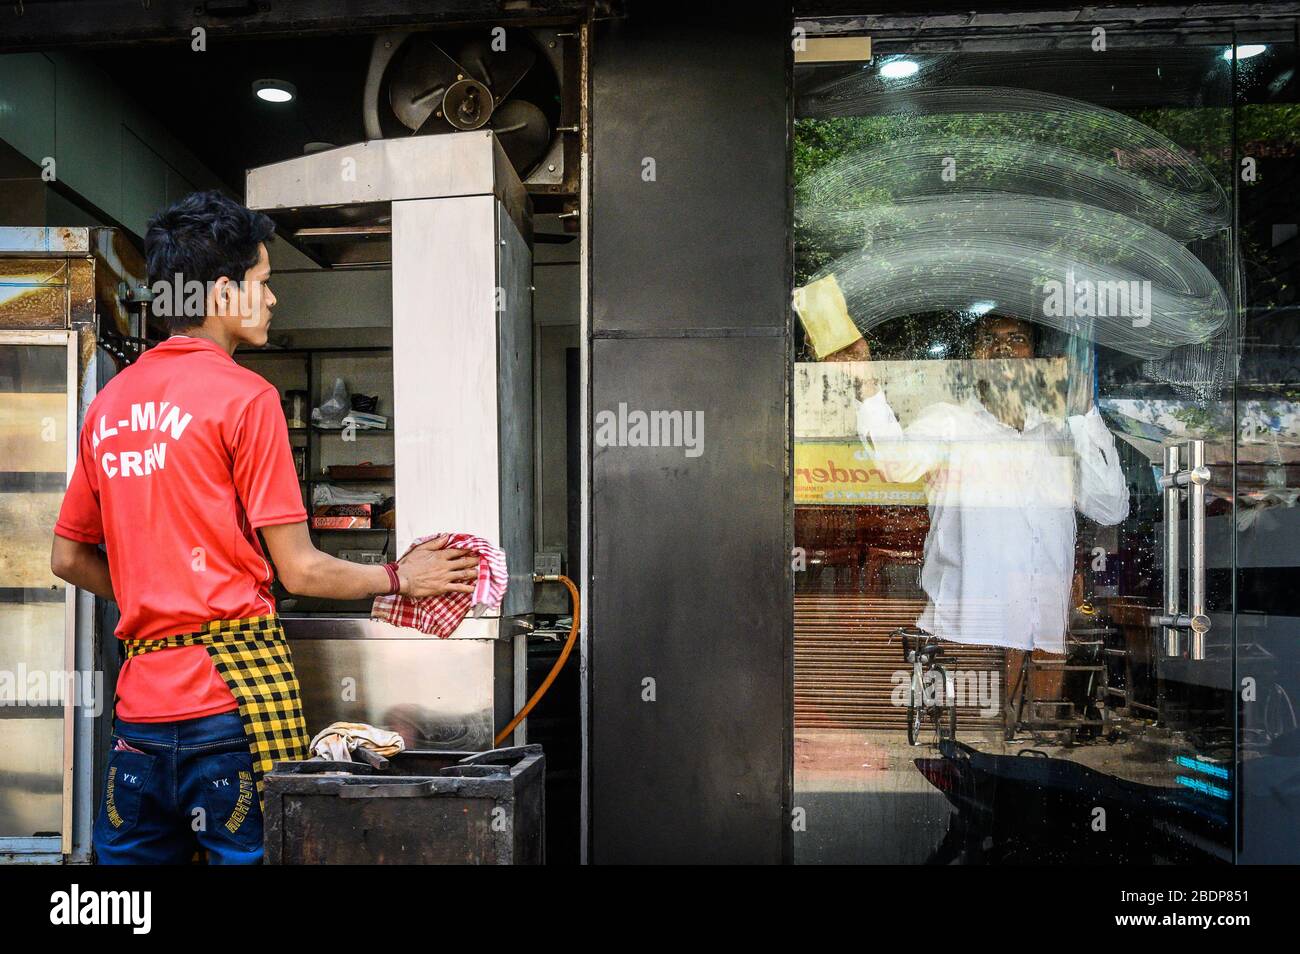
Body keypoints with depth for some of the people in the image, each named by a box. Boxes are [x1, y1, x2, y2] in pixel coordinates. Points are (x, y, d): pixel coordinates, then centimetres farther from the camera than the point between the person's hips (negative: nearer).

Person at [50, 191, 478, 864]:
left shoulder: (109, 404, 11)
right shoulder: (244, 396, -9)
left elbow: (68, 559, 17)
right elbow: (299, 571, -8)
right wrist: (400, 578, 6)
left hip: (140, 701, 7)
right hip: (234, 690, -6)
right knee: (245, 851, 3)